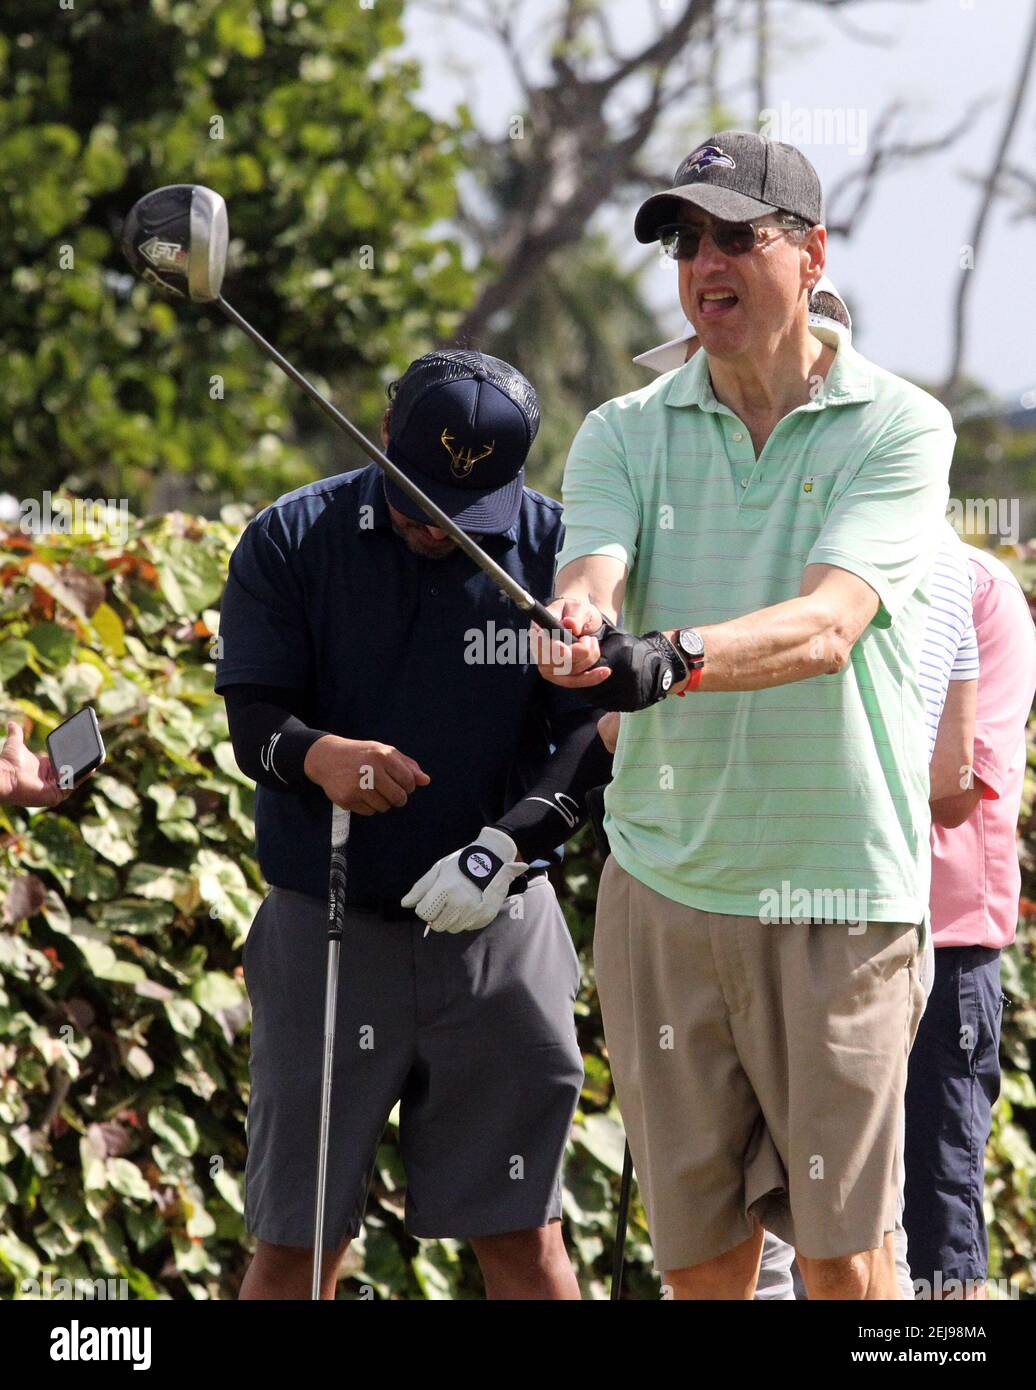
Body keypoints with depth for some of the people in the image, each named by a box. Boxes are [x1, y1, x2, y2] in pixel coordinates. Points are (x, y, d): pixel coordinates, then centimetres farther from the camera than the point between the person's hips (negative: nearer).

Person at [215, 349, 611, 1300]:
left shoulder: (557, 551, -2)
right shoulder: (290, 543, -3)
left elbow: (589, 732, -5)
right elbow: (253, 724, -8)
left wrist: (507, 844, -22)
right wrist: (313, 753, -32)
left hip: (498, 929, 0)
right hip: (325, 928, 0)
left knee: (523, 1238, 2)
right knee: (297, 1242, 2)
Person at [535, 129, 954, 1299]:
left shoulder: (897, 428, -3)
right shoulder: (625, 434, 8)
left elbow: (828, 624, -19)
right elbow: (588, 577, -11)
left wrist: (673, 659, -37)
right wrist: (579, 626, -36)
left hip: (838, 893, -3)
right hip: (663, 885, 3)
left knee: (843, 1248, -4)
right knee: (698, 1252, 6)